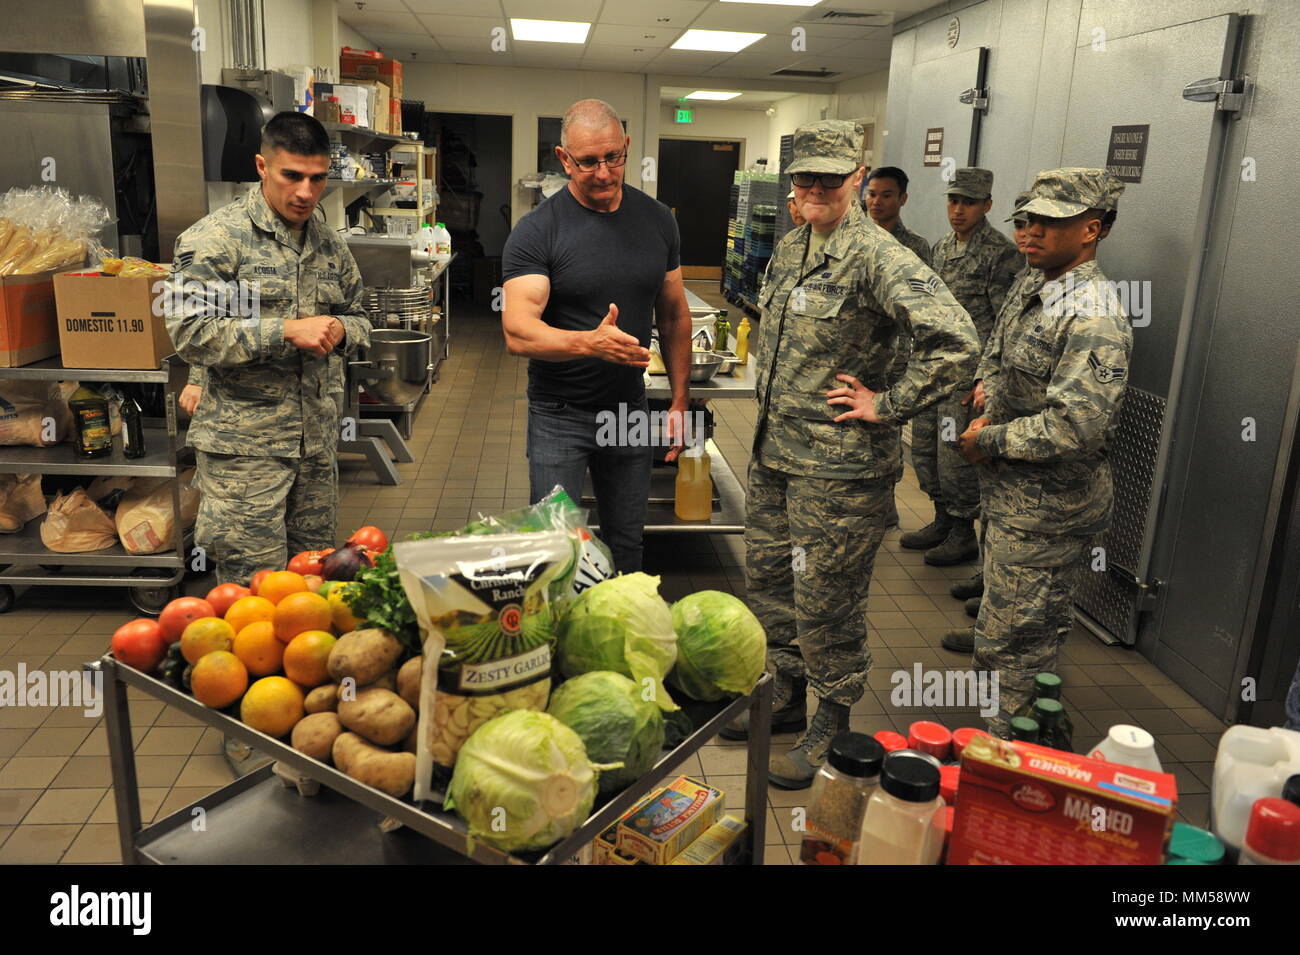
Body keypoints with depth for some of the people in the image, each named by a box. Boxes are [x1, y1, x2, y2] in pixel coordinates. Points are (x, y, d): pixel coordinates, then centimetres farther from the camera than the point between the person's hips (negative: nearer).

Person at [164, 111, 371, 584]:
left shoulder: (330, 243, 12)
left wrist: (339, 329, -3)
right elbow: (189, 332, -16)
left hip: (318, 440, 6)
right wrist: (287, 331, -21)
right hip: (244, 445, -6)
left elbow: (358, 318, 21)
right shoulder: (217, 237, -8)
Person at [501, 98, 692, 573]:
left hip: (630, 409, 4)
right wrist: (591, 342, -41)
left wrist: (680, 400, 5)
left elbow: (674, 314, 10)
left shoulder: (657, 220, 2)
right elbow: (518, 332, -24)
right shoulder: (537, 231, -13)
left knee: (625, 545, 15)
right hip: (559, 414, -4)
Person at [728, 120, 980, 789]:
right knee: (767, 577, 18)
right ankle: (787, 694, 38)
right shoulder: (788, 249, 9)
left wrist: (886, 406, -19)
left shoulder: (879, 258, -17)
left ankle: (832, 727, 24)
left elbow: (957, 343, -27)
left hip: (838, 465, -8)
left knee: (826, 601, 4)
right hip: (772, 454, 9)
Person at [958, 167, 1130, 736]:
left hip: (1043, 511, -10)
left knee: (1010, 643, -1)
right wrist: (987, 414, 2)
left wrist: (989, 440, -18)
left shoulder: (1093, 318, -22)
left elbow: (1077, 425, -29)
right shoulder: (1038, 295, 10)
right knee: (1035, 628, 24)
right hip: (1011, 493, 10)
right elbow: (994, 360, 22)